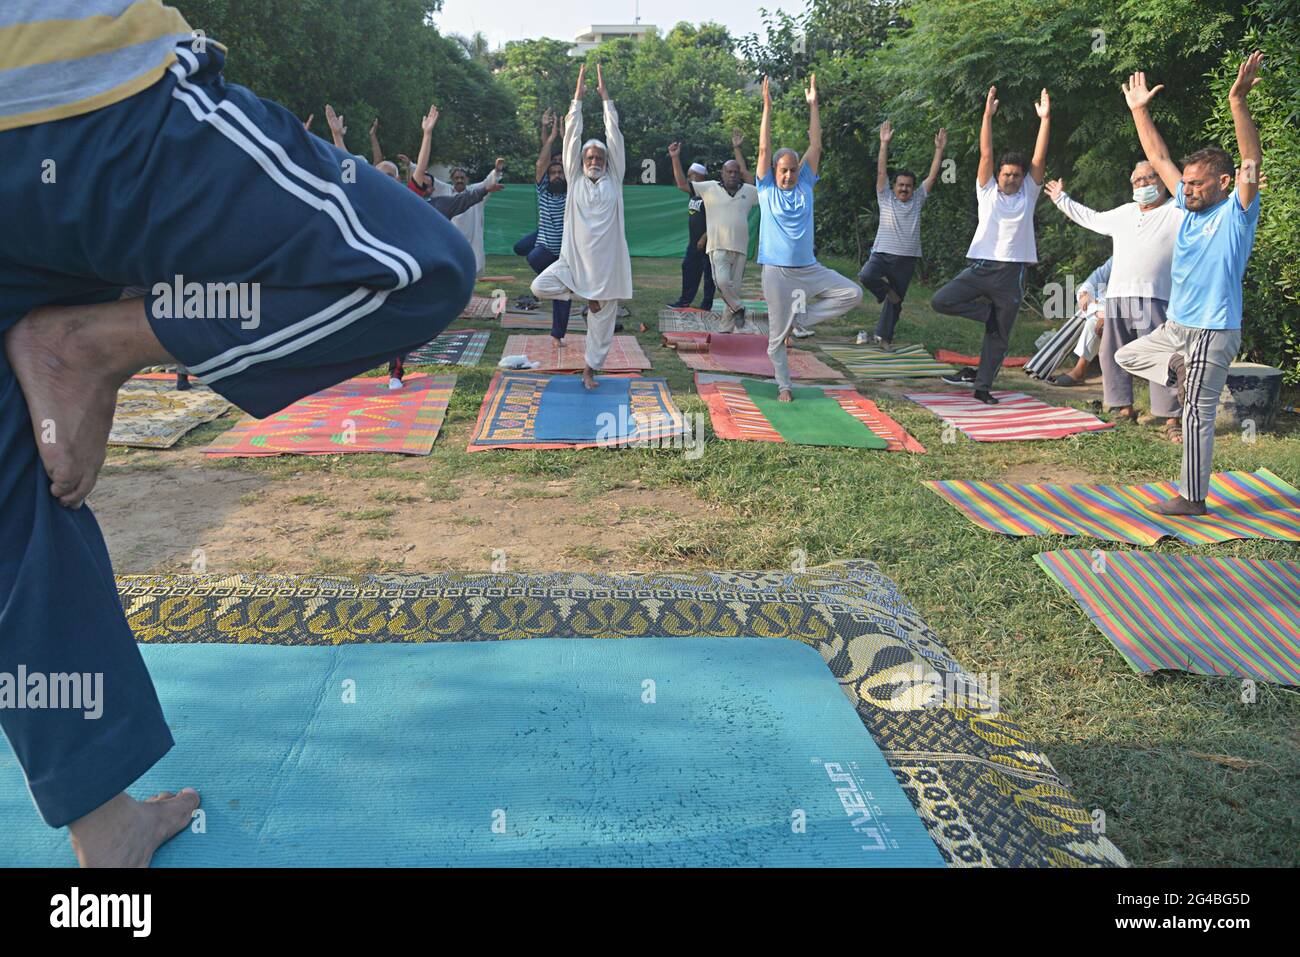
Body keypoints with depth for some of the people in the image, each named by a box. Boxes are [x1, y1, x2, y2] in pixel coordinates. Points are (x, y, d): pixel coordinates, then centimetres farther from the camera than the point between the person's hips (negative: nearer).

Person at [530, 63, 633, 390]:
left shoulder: (613, 179, 6)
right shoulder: (575, 180, 6)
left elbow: (614, 134, 2)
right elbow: (573, 135, 3)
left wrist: (605, 95, 1)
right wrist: (578, 96, 0)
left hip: (606, 263, 0)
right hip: (574, 259, 0)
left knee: (602, 320, 5)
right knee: (540, 287, -19)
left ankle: (590, 369, 22)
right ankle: (583, 294, 5)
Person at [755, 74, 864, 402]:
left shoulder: (805, 185, 6)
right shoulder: (767, 188, 0)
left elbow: (815, 146, 4)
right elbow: (764, 148, -7)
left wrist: (813, 105, 1)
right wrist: (767, 107, -10)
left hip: (810, 268, 3)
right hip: (777, 270, -3)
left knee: (853, 293, -7)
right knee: (777, 334, 0)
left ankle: (798, 317, 2)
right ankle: (784, 385, 16)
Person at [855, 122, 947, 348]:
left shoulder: (918, 200, 11)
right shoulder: (886, 199, 5)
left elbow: (933, 176, 6)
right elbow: (881, 172, -3)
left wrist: (939, 149, -1)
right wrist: (884, 143, -10)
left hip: (907, 258, 2)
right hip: (882, 253, -2)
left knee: (895, 301, 5)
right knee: (866, 276, -30)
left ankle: (883, 336, 15)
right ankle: (886, 291, 0)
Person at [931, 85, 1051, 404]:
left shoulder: (1028, 194, 9)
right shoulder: (987, 192, 6)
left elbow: (1039, 158, 1)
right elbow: (985, 154, 0)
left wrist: (1045, 119, -6)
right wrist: (988, 114, -6)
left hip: (1012, 273, 0)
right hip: (980, 267, 0)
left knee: (999, 336, 3)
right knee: (940, 301, -17)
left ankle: (983, 386, 14)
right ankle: (989, 311, 2)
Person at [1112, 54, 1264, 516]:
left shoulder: (1237, 213, -11)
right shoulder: (1191, 207, 8)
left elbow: (1252, 163, -27)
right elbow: (1159, 158, 13)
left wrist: (1238, 102, -38)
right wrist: (1139, 110, 13)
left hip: (1212, 331, -8)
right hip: (1176, 326, 8)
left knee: (1196, 414, -5)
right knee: (1126, 356, 22)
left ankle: (1193, 498, 5)